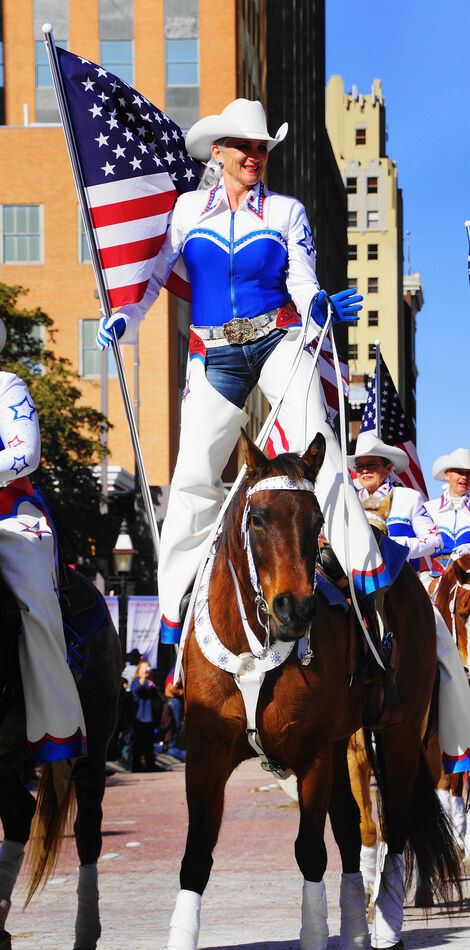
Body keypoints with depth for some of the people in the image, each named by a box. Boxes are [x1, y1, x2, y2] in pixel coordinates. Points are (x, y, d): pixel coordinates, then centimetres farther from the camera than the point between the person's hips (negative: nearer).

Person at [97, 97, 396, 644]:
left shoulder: (287, 211, 9)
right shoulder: (189, 209, 12)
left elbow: (302, 283, 1)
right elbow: (153, 273, 12)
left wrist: (319, 306, -21)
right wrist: (122, 318, -5)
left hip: (278, 338, -1)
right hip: (215, 354, 1)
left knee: (316, 444, -20)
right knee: (194, 476, -3)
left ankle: (367, 570, -23)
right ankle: (172, 614, 7)